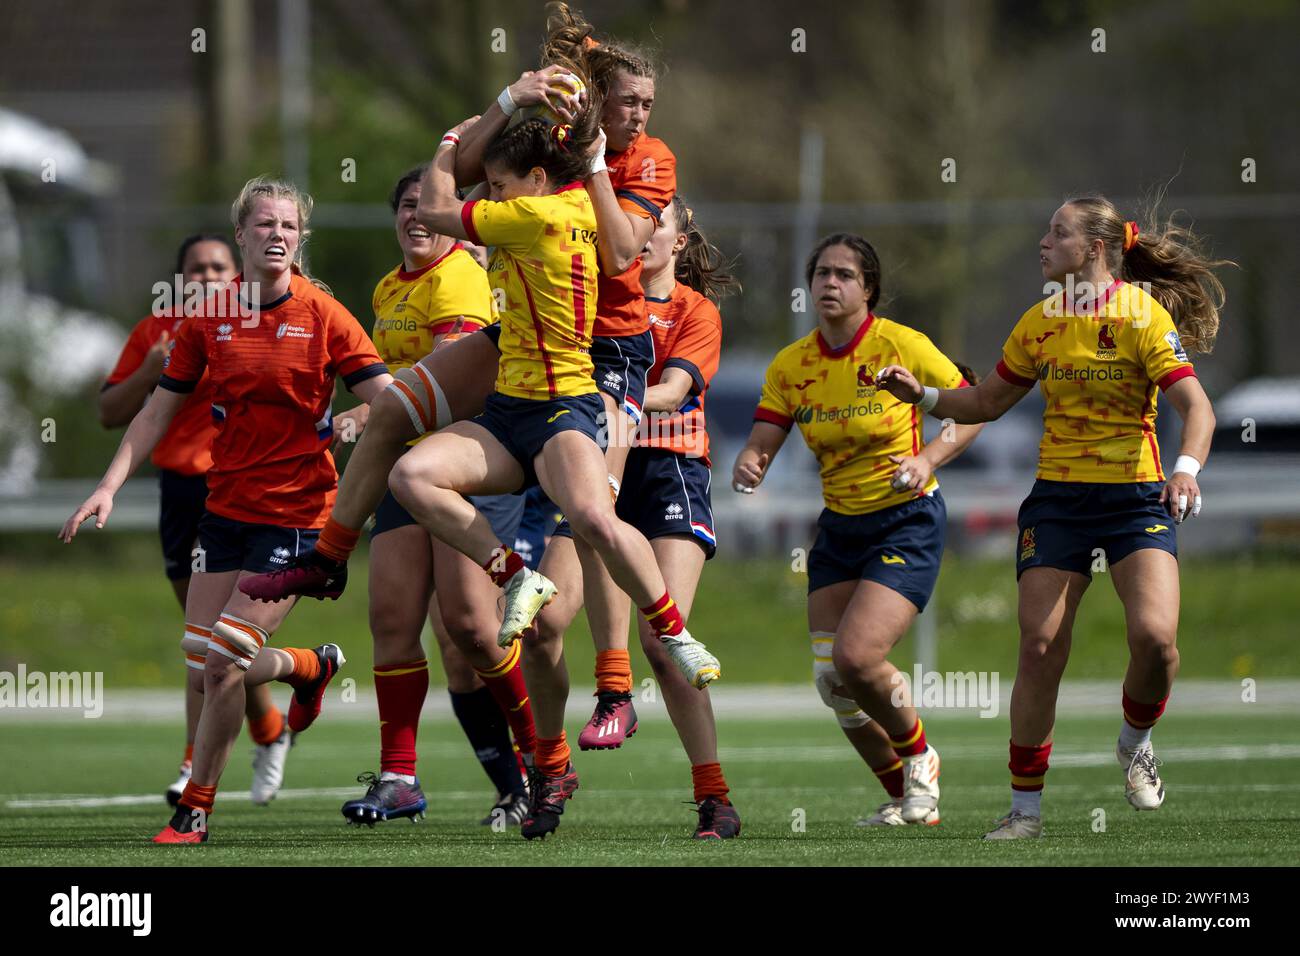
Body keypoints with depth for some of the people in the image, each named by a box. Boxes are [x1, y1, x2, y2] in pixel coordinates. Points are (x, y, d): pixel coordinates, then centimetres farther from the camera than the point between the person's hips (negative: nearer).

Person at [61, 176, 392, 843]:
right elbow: (156, 413, 9)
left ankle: (195, 810, 4)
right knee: (206, 662, 1)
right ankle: (312, 666, 31)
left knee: (224, 662, -12)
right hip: (225, 507, 4)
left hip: (296, 513, -4)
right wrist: (110, 487, 2)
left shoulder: (323, 317, -5)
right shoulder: (209, 321, 5)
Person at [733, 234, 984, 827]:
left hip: (906, 522, -5)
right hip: (839, 528, 5)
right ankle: (904, 797, 19)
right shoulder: (790, 366, 0)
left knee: (856, 657, -21)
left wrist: (929, 459, -21)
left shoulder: (900, 345, -12)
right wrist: (747, 467, -25)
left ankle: (918, 757, 9)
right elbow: (760, 446, -2)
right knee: (831, 678, -2)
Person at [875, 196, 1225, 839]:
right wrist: (922, 395, 4)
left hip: (1136, 496, -4)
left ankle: (1135, 743, 11)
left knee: (1155, 636, -21)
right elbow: (987, 403, 20)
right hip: (1057, 498, 4)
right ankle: (1025, 806, 4)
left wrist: (1187, 467, -33)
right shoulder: (1041, 323, 7)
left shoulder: (1144, 316, -8)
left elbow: (1195, 405, -16)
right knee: (1040, 647, -6)